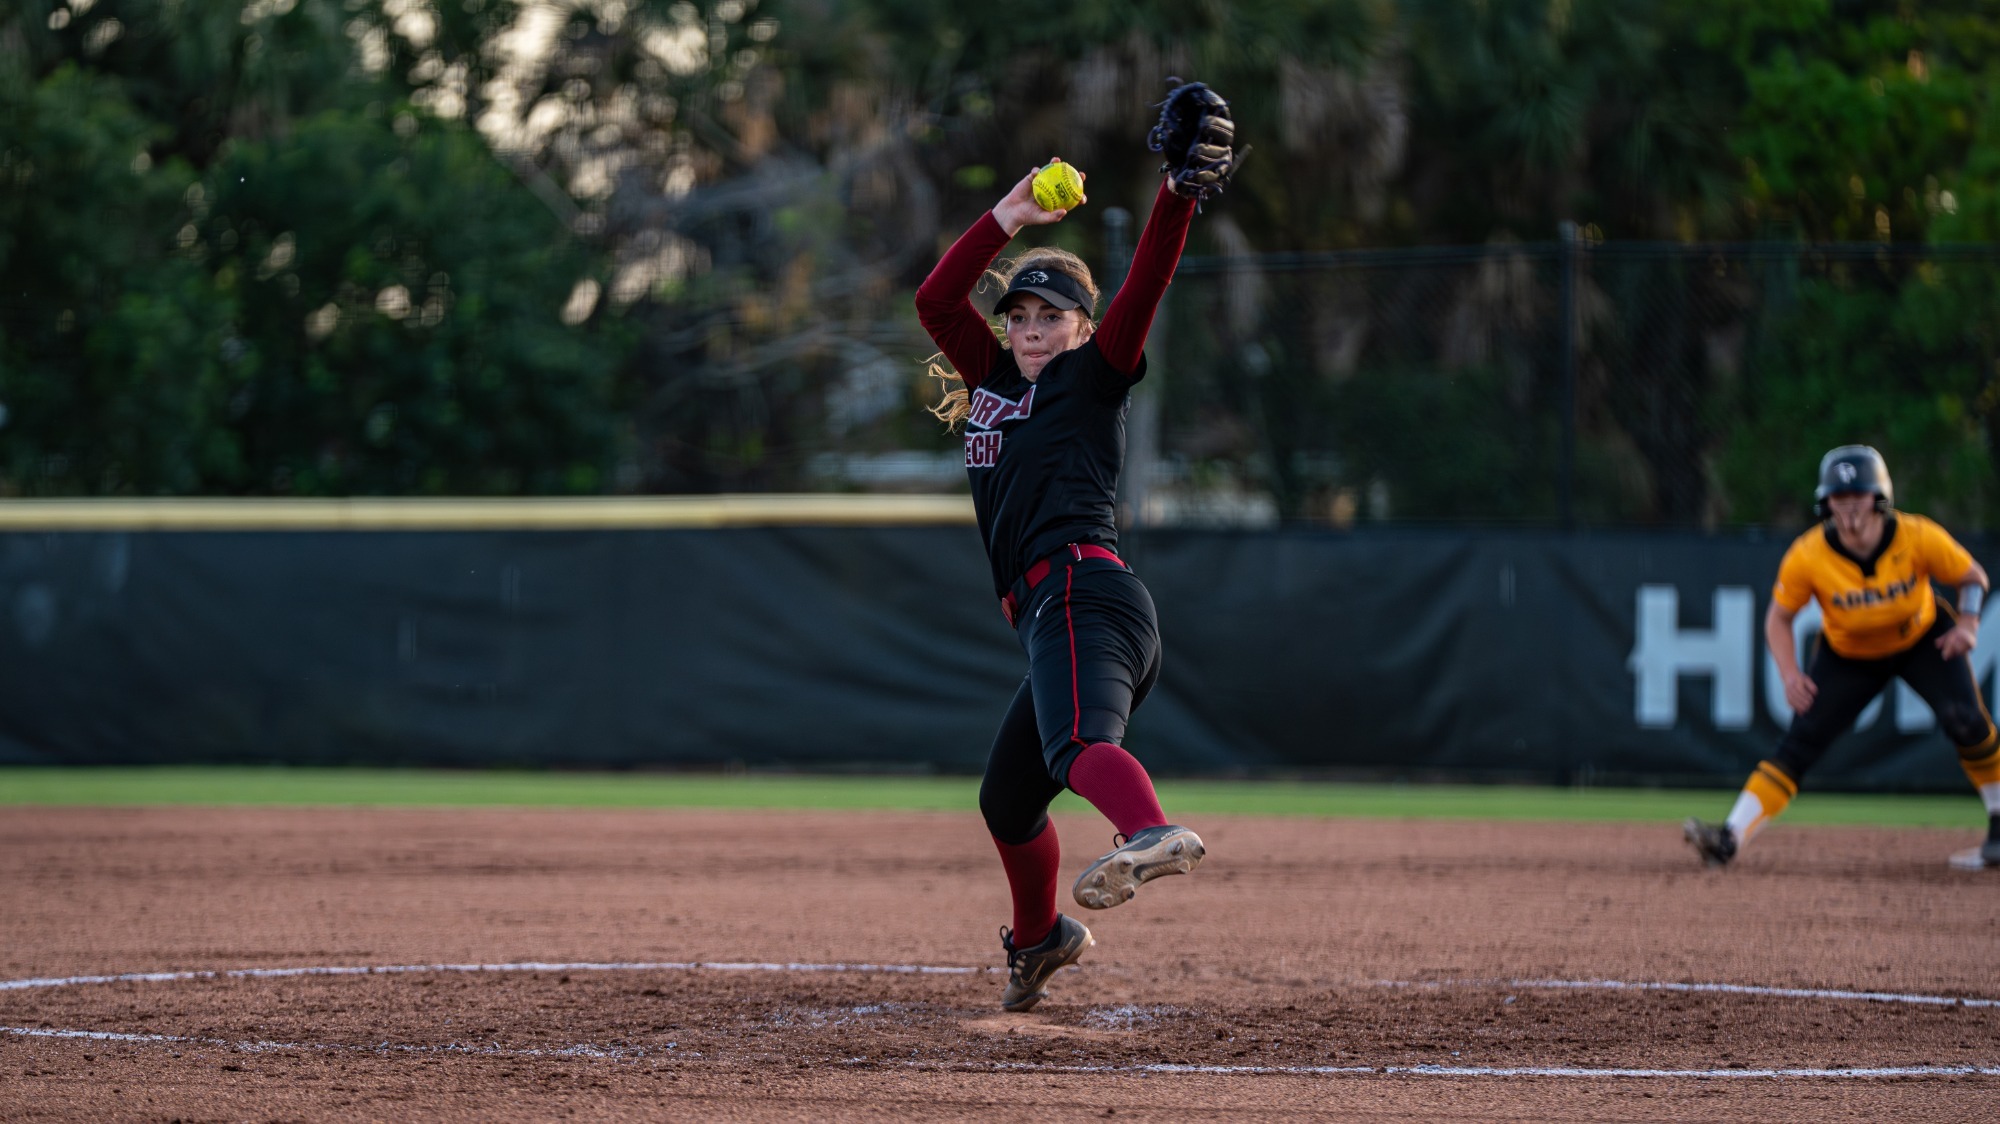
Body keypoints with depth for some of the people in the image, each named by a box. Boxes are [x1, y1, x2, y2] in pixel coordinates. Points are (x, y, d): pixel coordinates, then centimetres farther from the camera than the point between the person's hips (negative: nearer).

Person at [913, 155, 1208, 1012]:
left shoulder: (1095, 377, 7)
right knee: (1006, 798, 24)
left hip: (1082, 588, -8)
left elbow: (1146, 283, -7)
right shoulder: (994, 383, 25)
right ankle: (1038, 940, 48)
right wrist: (1006, 220, 13)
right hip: (1054, 615, 8)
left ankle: (1152, 833, -67)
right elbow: (936, 300, 20)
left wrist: (1179, 193, -20)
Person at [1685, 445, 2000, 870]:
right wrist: (1790, 675, -25)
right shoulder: (1808, 556, -26)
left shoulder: (1918, 538, -26)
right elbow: (1779, 617, -11)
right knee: (1798, 746, -13)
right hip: (1848, 656, 0)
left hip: (1923, 639, 0)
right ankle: (1730, 839, -21)